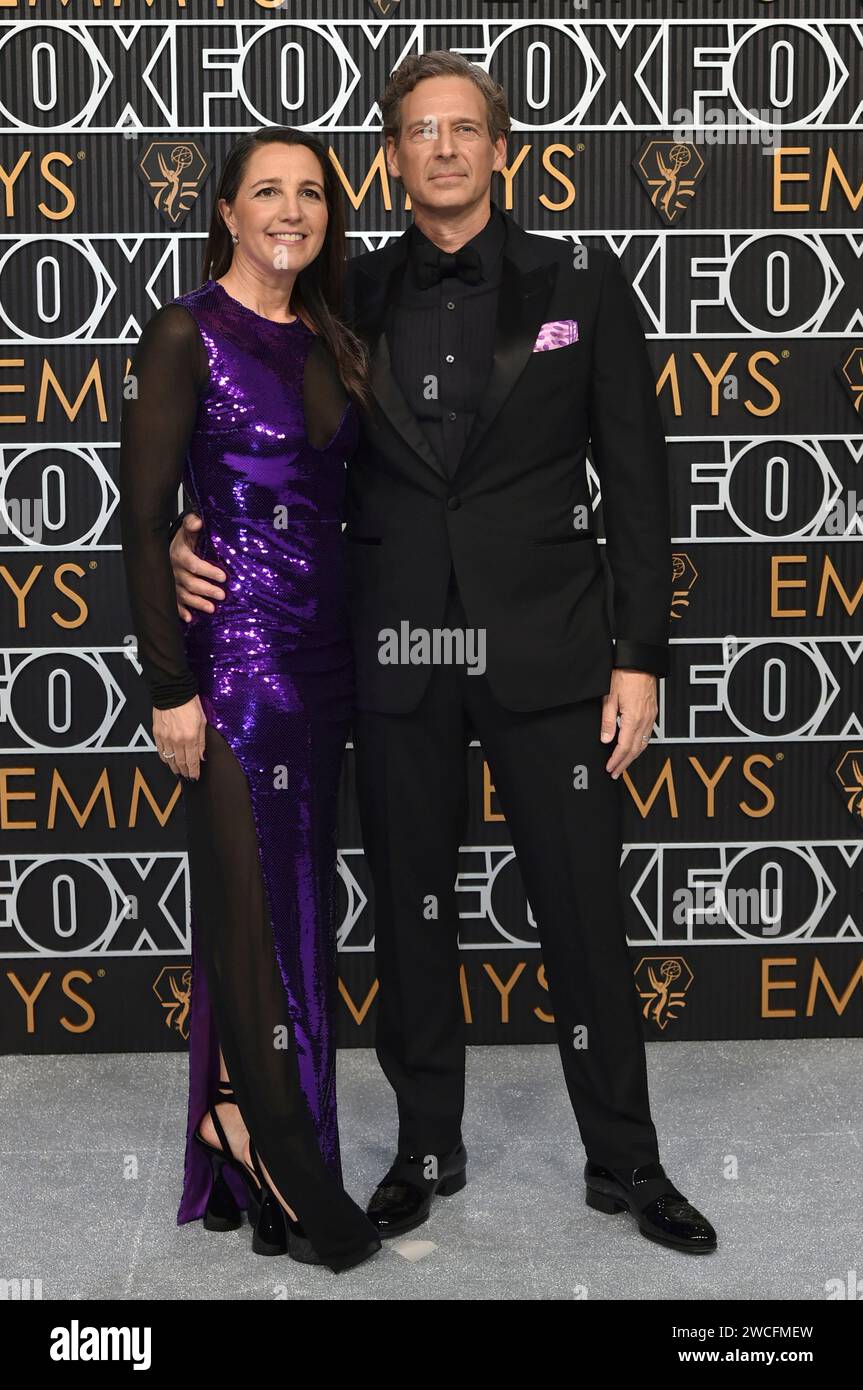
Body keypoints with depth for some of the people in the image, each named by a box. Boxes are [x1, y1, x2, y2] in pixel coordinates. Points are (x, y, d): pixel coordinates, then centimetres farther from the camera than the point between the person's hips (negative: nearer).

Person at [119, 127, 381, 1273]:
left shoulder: (329, 343, 12)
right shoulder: (188, 333, -7)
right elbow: (143, 519, -11)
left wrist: (354, 648, 11)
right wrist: (171, 688, -15)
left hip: (323, 648, 7)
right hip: (235, 648, -7)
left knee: (295, 904, 12)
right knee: (257, 909, -1)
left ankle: (242, 1159, 26)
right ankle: (292, 1177, 15)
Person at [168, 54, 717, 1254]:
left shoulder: (582, 288, 3)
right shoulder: (352, 300, 7)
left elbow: (636, 478, 1)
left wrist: (640, 654, -5)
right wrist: (186, 539, -7)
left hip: (544, 654, -1)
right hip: (396, 655, 2)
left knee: (585, 911, 4)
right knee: (411, 912, 11)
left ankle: (625, 1164, 22)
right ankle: (428, 1151, 29)